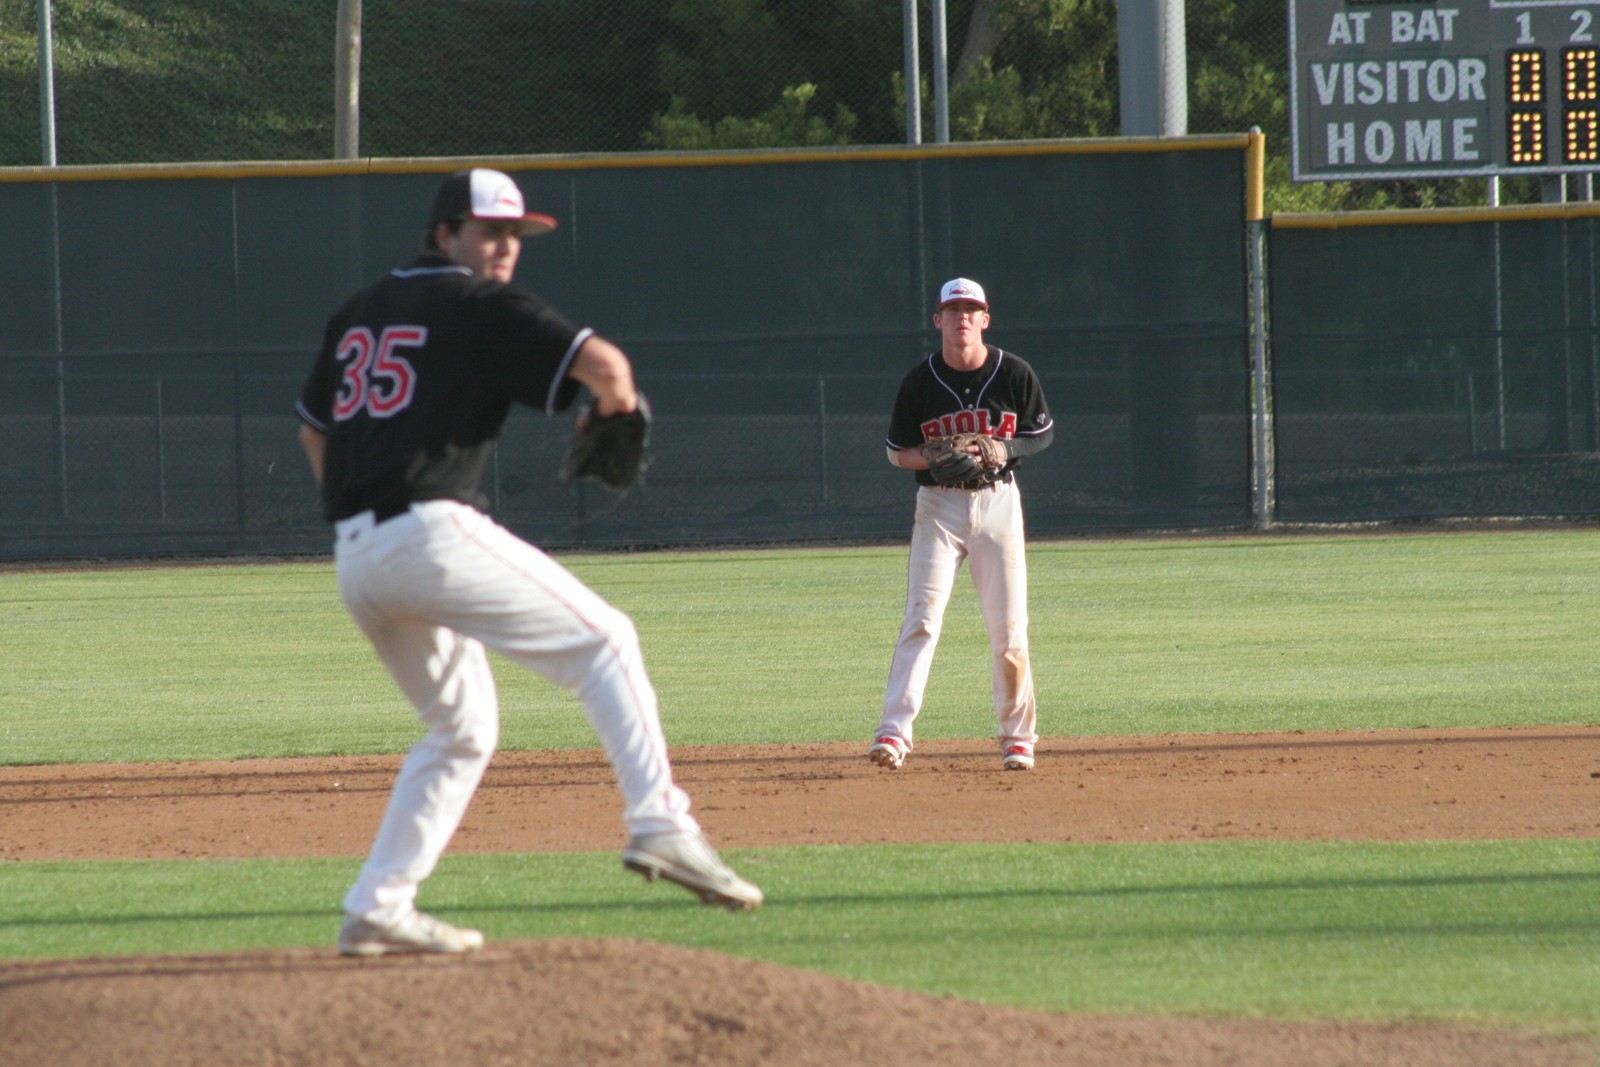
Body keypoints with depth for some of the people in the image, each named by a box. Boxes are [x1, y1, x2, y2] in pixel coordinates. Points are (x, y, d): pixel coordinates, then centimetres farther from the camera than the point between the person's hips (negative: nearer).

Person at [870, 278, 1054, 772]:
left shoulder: (1014, 374, -1)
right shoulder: (919, 382, -2)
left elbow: (1043, 433, 8)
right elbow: (897, 452, 4)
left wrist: (1004, 449, -12)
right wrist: (937, 457, -17)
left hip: (998, 502, 1)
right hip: (938, 504, -1)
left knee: (1009, 628, 2)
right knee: (922, 618, -13)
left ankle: (1018, 735, 15)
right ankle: (894, 731, -19)